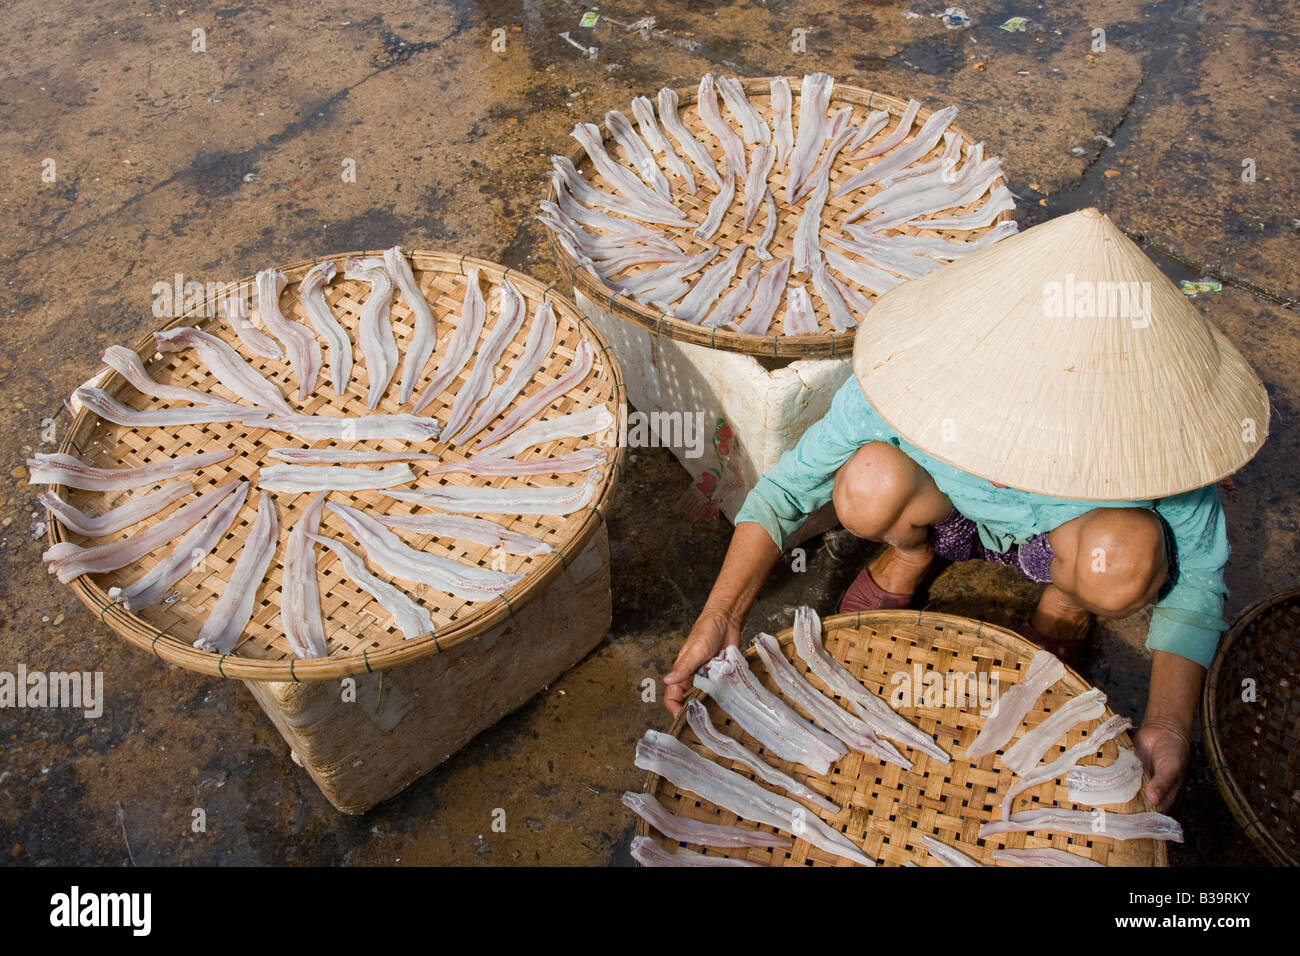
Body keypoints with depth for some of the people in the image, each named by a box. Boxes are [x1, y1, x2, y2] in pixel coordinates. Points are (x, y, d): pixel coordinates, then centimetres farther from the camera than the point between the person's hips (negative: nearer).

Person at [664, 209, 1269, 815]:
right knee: (870, 481, -34)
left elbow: (1197, 580, -16)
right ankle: (910, 557, 5)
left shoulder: (1154, 442, -34)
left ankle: (1063, 608, 3)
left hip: (1054, 536, 0)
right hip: (947, 515, 1)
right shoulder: (906, 376, -35)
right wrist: (721, 616, -29)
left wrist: (1168, 722, -29)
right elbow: (788, 485, -21)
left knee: (1125, 559, -36)